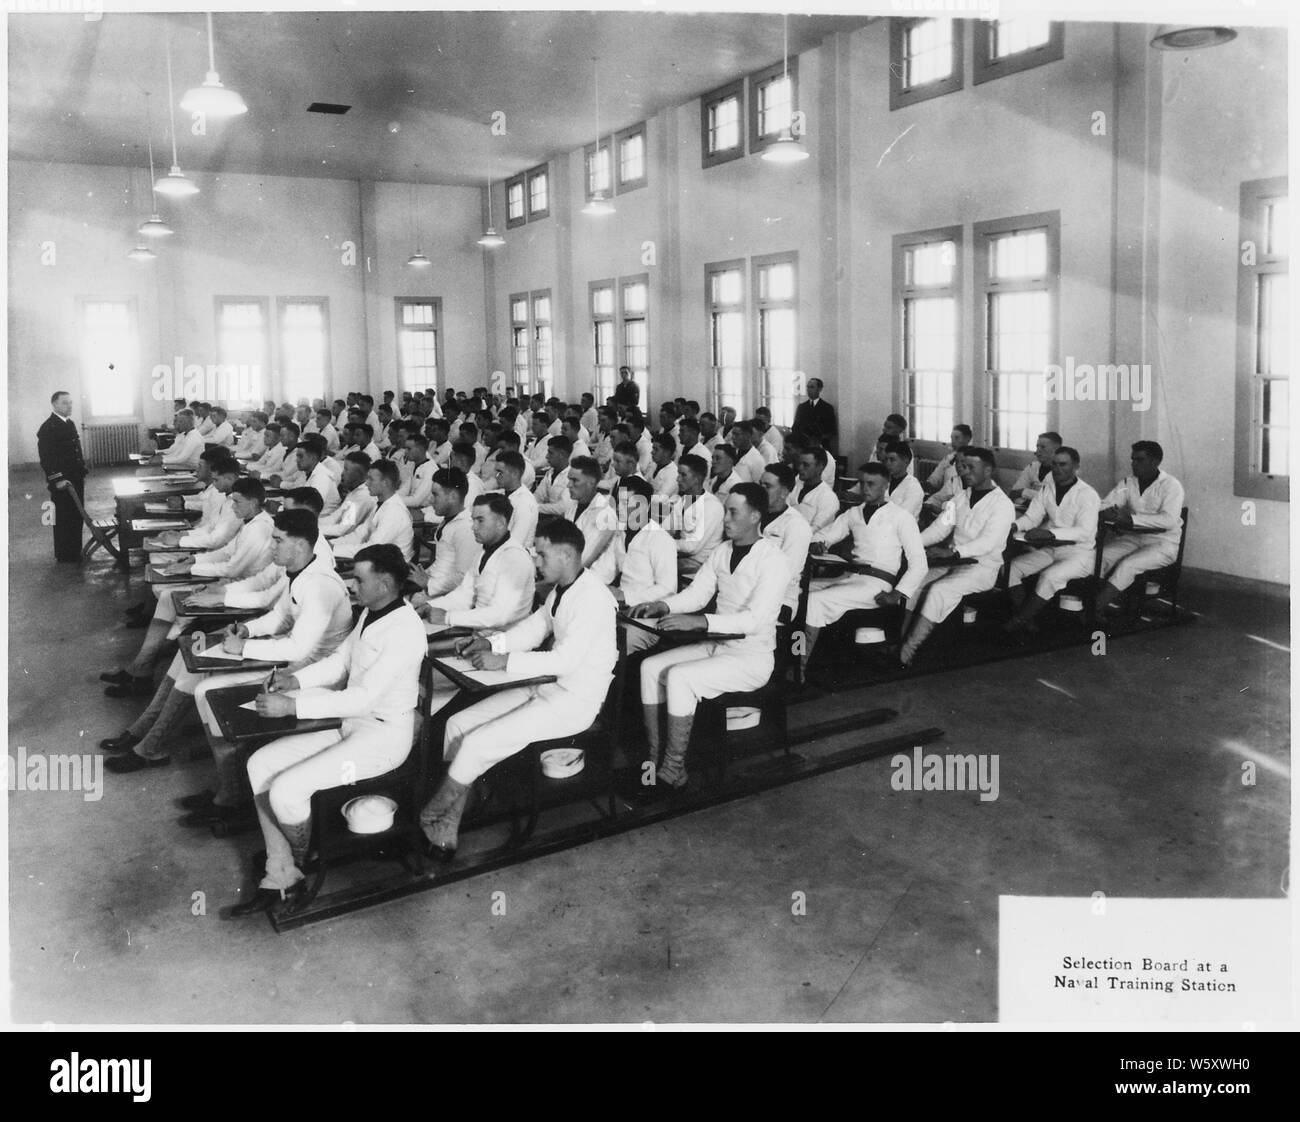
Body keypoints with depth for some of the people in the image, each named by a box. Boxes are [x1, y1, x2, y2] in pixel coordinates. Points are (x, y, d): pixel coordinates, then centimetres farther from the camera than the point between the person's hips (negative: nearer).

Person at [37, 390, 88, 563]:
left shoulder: (70, 423, 12)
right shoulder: (47, 428, -14)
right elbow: (45, 458, -18)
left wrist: (82, 472, 17)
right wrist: (57, 480, -22)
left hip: (75, 480, 8)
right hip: (61, 483, -8)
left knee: (76, 516, 13)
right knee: (63, 519, 1)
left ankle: (75, 551, 24)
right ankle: (64, 555, 11)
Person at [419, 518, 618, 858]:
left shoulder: (592, 597, -21)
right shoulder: (562, 589, 7)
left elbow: (566, 659, -26)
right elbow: (536, 625, 17)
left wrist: (505, 660, -22)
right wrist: (494, 643, 0)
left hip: (575, 702, -9)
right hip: (545, 688, 9)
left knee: (477, 744, -17)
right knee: (458, 724, 0)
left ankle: (427, 823, 5)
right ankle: (445, 833, 3)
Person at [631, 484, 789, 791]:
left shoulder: (772, 560, -17)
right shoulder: (722, 552, 8)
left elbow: (754, 619, -26)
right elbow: (695, 593, 10)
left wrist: (697, 621, -34)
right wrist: (662, 606, -10)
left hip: (752, 658, -8)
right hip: (716, 646, 8)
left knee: (679, 676, -26)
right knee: (650, 667, -7)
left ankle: (674, 770, -14)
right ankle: (654, 757, -3)